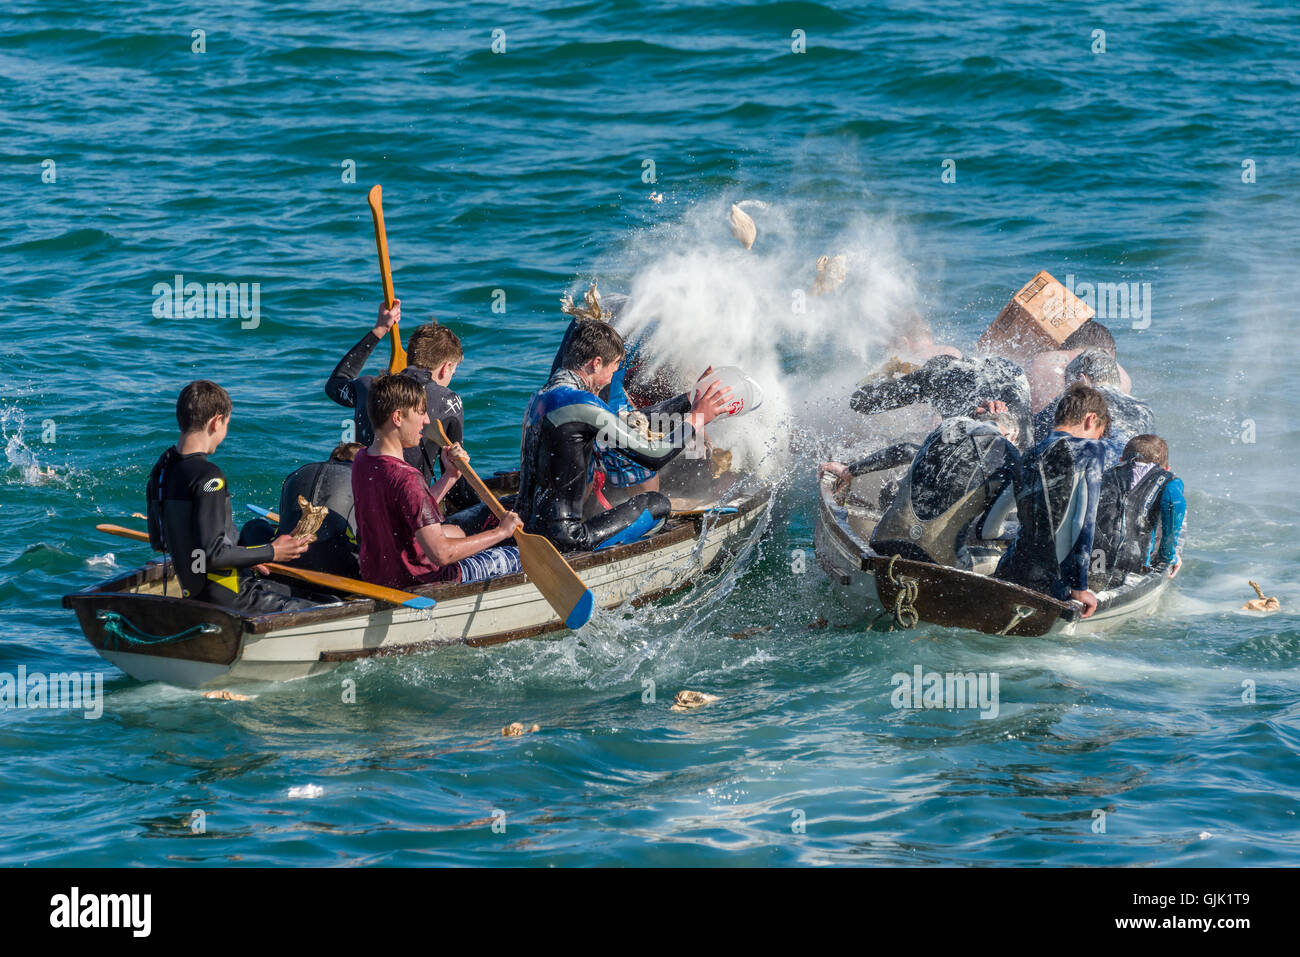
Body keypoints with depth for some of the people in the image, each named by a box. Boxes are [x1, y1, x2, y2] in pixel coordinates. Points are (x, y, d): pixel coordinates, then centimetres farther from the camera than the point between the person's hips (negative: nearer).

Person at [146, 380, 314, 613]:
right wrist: (272, 552, -13)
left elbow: (159, 542, 15)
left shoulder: (161, 468, 6)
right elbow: (212, 553, -25)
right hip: (226, 599, -9)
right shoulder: (207, 476, -21)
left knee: (290, 591, 24)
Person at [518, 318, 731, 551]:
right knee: (658, 504, 4)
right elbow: (654, 456, -13)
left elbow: (630, 422, 19)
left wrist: (690, 399, 24)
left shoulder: (542, 396, 12)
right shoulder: (580, 404, -18)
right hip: (563, 537, -10)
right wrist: (696, 418, 2)